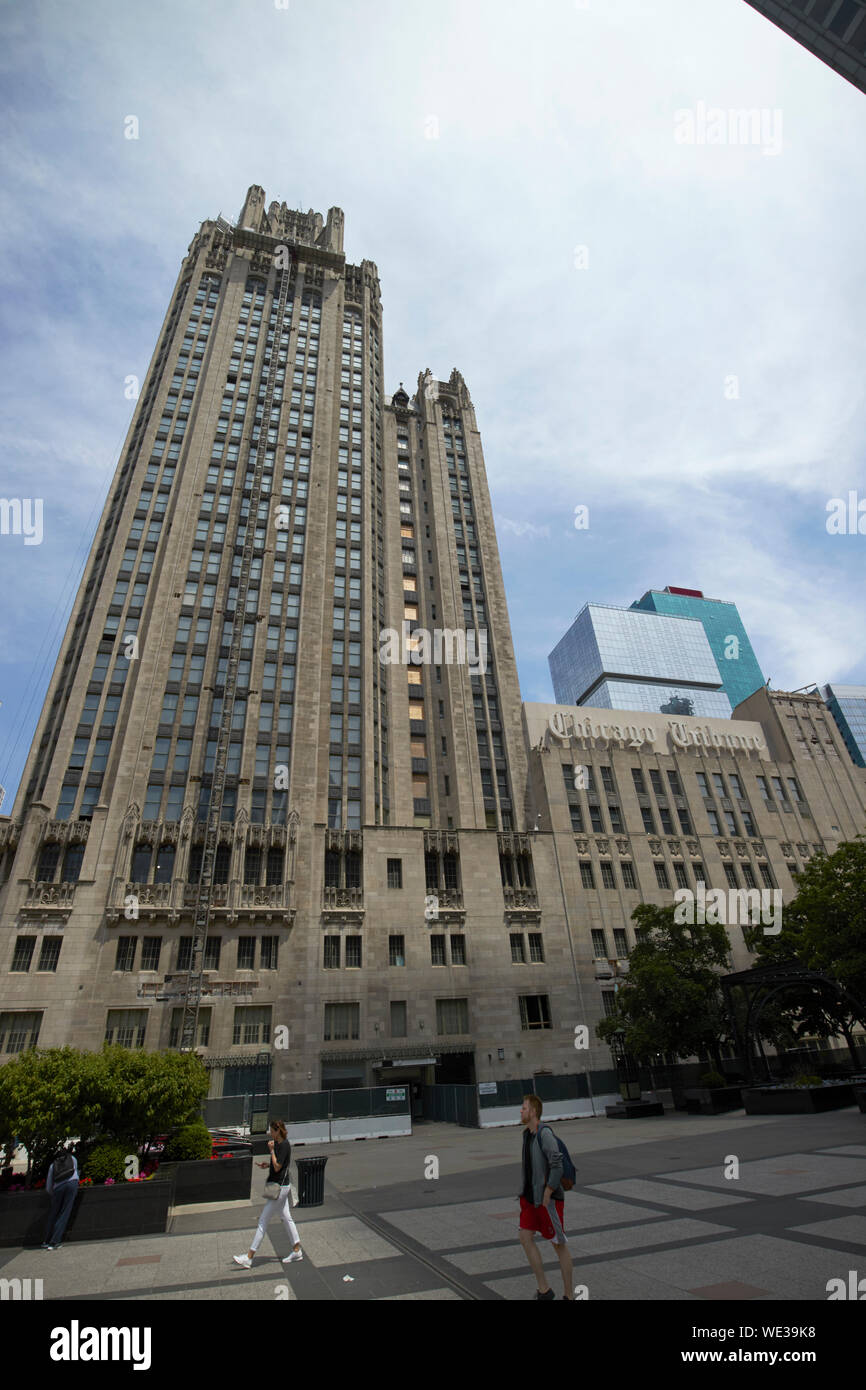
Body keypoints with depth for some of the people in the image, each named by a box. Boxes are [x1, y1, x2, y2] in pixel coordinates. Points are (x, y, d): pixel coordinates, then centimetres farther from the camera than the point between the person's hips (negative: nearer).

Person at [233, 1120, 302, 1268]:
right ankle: (297, 1251, 23)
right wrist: (267, 1165, 5)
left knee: (263, 1222, -1)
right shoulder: (279, 1144, 9)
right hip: (281, 1186, 10)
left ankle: (249, 1258, 7)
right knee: (286, 1218, 15)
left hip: (279, 1187, -10)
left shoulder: (284, 1145, -22)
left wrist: (271, 1150, -21)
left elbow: (277, 1167, -24)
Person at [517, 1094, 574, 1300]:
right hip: (530, 1197, 8)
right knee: (525, 1237, 3)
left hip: (548, 1199, -8)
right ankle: (544, 1290, 16)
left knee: (559, 1244, 5)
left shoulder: (544, 1134, -21)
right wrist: (526, 1192, 15)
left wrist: (546, 1195, -20)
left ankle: (569, 1295, 21)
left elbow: (557, 1166, -25)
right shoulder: (527, 1134, 6)